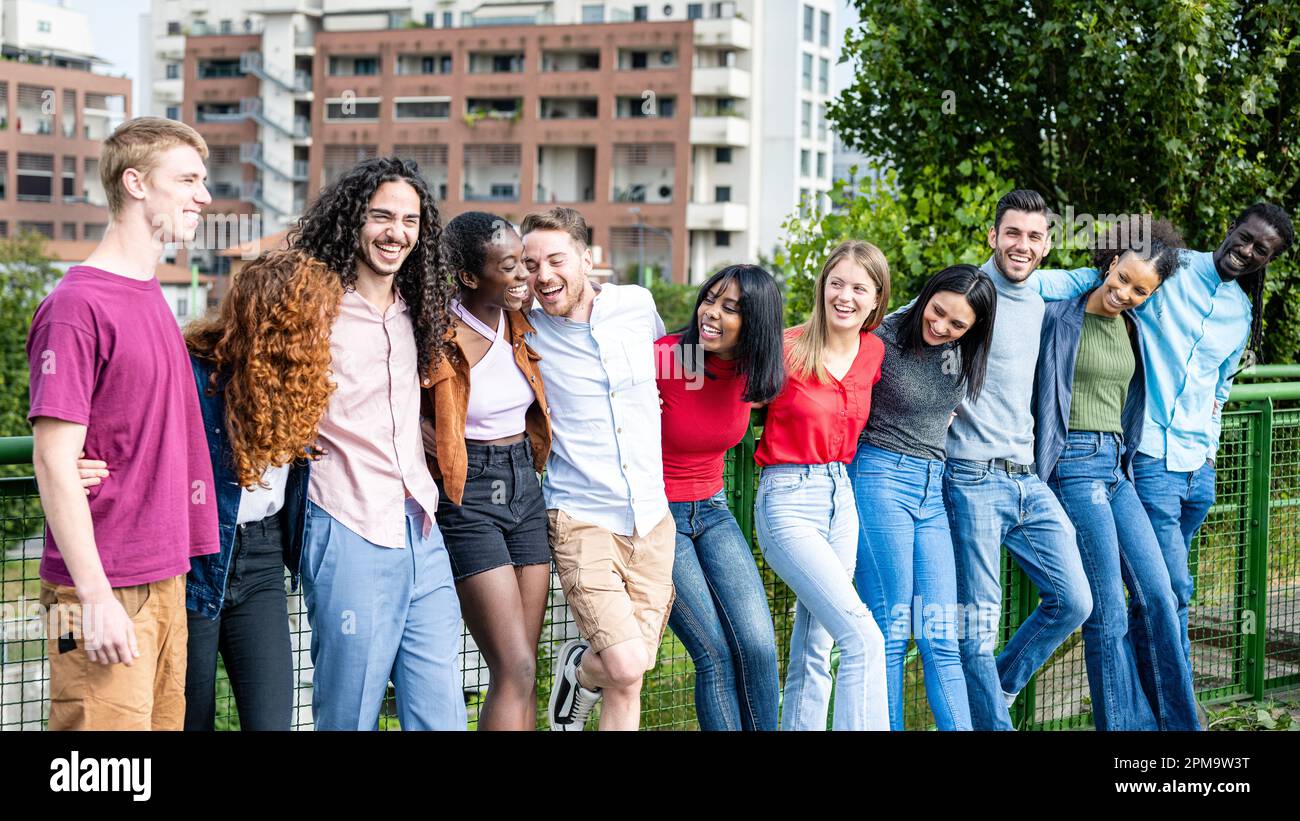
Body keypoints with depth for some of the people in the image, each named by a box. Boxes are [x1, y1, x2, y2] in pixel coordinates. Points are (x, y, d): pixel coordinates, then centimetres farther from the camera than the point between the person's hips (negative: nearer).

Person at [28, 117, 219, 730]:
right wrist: (96, 597, -20)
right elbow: (54, 461, -17)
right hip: (106, 592, -8)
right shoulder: (76, 306, -13)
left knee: (165, 719, 13)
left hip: (166, 580, 9)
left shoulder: (152, 299, 14)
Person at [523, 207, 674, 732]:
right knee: (625, 667, -16)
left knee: (628, 679, 2)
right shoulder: (525, 334, -4)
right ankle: (576, 671, 16)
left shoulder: (638, 304, 4)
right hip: (581, 522, -3)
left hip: (652, 520, 3)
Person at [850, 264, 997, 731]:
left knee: (941, 640, 2)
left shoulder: (964, 352, 4)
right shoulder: (883, 340, -12)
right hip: (881, 478, -5)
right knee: (890, 632, -5)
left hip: (932, 487, 5)